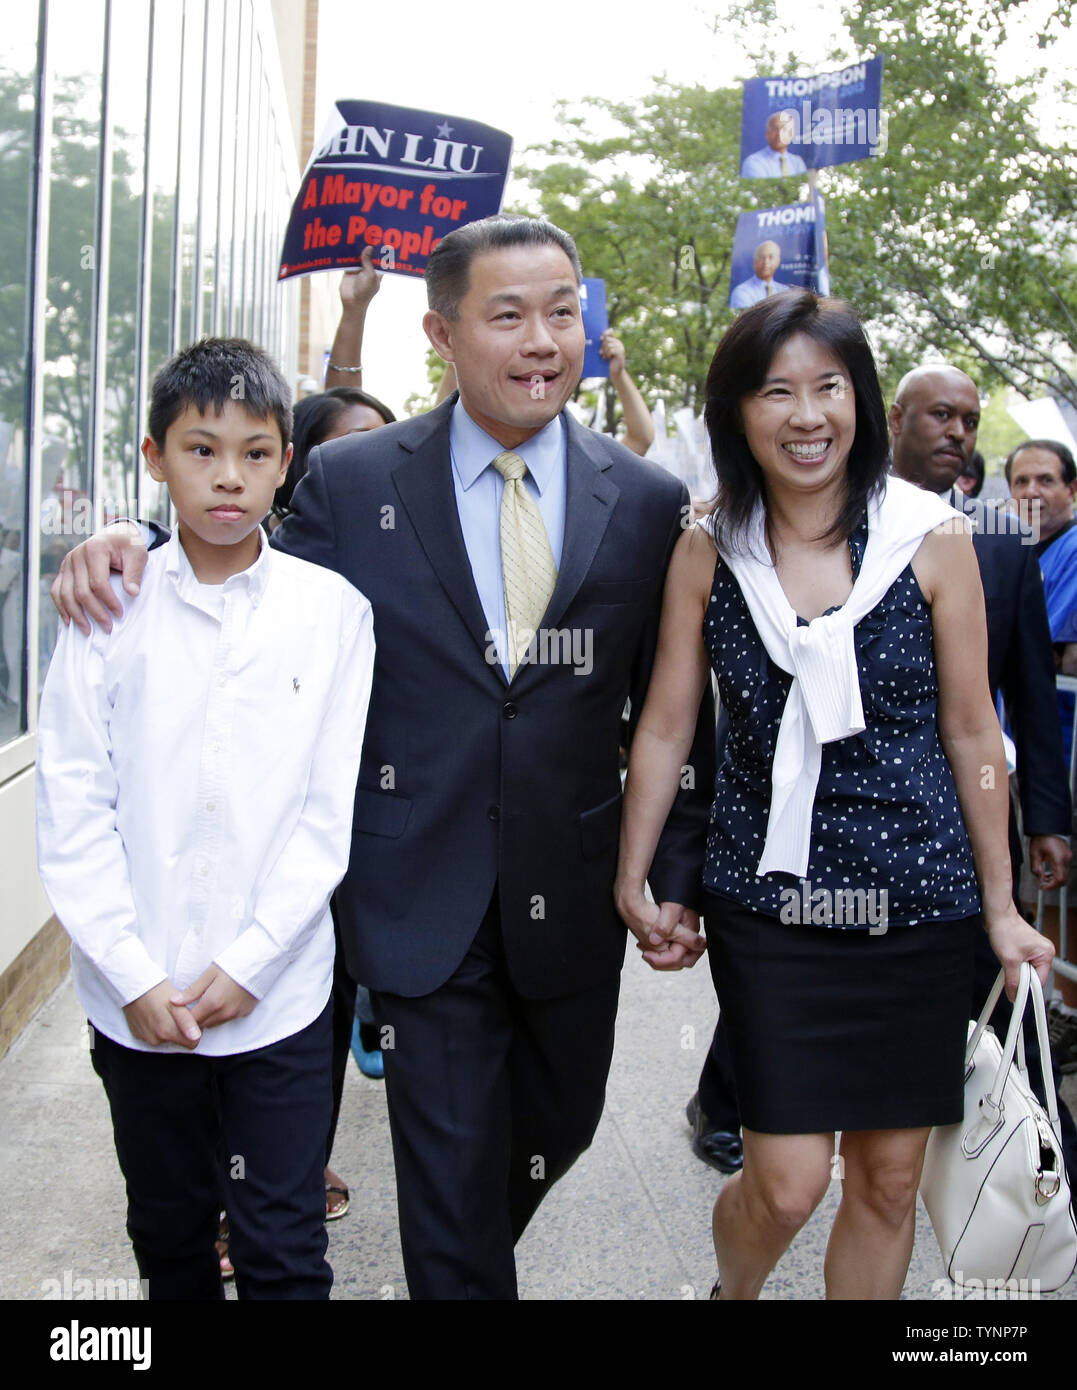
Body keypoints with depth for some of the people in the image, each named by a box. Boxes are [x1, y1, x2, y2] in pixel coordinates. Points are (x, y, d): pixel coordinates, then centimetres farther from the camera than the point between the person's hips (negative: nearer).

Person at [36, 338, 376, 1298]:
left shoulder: (333, 610, -3)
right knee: (169, 1236, 17)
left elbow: (329, 809, -3)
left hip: (277, 994, -1)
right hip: (138, 997, 1)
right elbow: (74, 806, -3)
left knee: (284, 1252, 6)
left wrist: (247, 963, -10)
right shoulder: (109, 604, -2)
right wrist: (135, 977, -9)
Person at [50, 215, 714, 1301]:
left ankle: (470, 1252, 52)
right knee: (451, 1172, 5)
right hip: (426, 905, -2)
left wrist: (676, 879, 3)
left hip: (573, 905, 3)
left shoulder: (648, 502, -1)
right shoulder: (350, 482, -4)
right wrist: (138, 549, -12)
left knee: (559, 1128, 22)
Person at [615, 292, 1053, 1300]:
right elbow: (665, 725, 3)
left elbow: (970, 732, 2)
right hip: (768, 902, 0)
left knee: (888, 1180, 8)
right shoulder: (708, 553, 0)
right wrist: (631, 879, 1)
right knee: (785, 1183, -3)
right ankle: (732, 1289, 31)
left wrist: (1000, 907, 5)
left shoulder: (932, 541, -2)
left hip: (915, 904, 1)